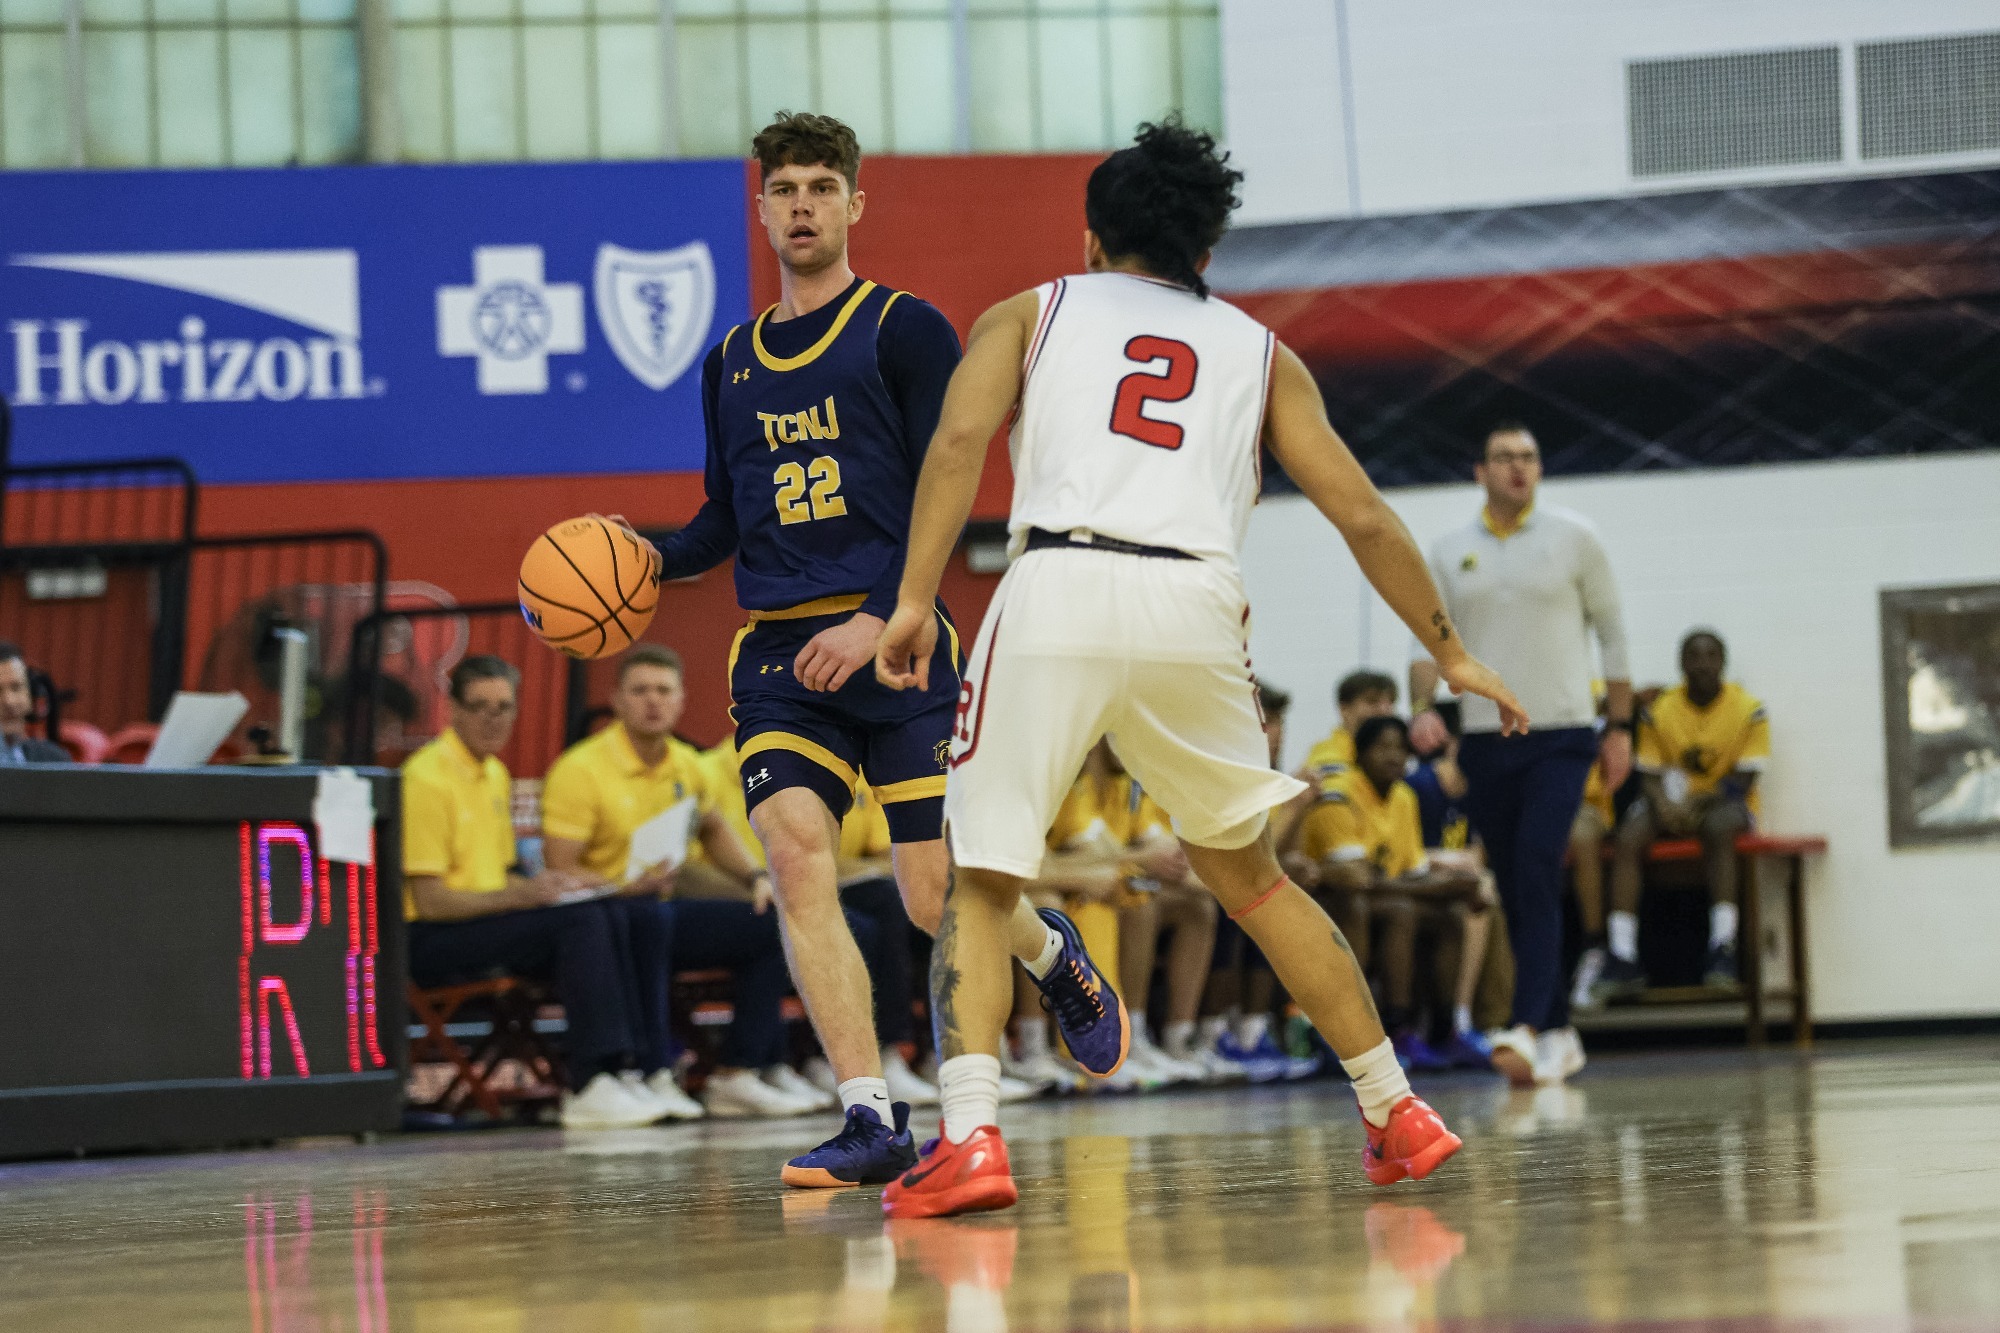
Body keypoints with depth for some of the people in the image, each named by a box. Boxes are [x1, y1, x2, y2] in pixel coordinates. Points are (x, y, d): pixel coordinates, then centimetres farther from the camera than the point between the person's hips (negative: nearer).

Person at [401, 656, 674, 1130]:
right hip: (428, 942, -9)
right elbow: (429, 901, -18)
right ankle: (589, 1087, -26)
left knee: (610, 925, -11)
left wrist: (549, 887, 4)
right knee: (581, 921, -25)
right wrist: (520, 896, -25)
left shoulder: (496, 775, 17)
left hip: (486, 922, 9)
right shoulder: (428, 778, -14)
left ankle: (638, 1070, -12)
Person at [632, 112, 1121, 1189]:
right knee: (795, 853, -18)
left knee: (936, 896, -7)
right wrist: (649, 560, 4)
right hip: (777, 654, 4)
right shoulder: (732, 362, 18)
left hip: (895, 644, -4)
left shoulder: (904, 331, 2)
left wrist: (879, 618, -18)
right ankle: (871, 1121, -17)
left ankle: (1055, 955, 30)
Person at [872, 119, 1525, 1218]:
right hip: (1197, 605, 2)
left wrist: (914, 602, -2)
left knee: (981, 879, 8)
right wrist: (1450, 653, 30)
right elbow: (1363, 517, 20)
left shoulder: (1032, 313, 23)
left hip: (1059, 585, -2)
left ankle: (969, 1138, -11)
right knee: (1245, 873, 23)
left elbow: (960, 435, 3)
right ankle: (1397, 1113, 23)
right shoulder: (1259, 352, 28)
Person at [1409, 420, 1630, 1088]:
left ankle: (1527, 1030, -27)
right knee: (1516, 894, 6)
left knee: (1537, 874, -19)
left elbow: (1611, 632, 6)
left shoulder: (1573, 538, 1)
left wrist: (1620, 728, 3)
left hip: (1560, 736, -3)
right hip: (1485, 740, 3)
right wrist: (1423, 706, -13)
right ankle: (1559, 1034, 16)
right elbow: (1430, 639, 6)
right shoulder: (1449, 552, 8)